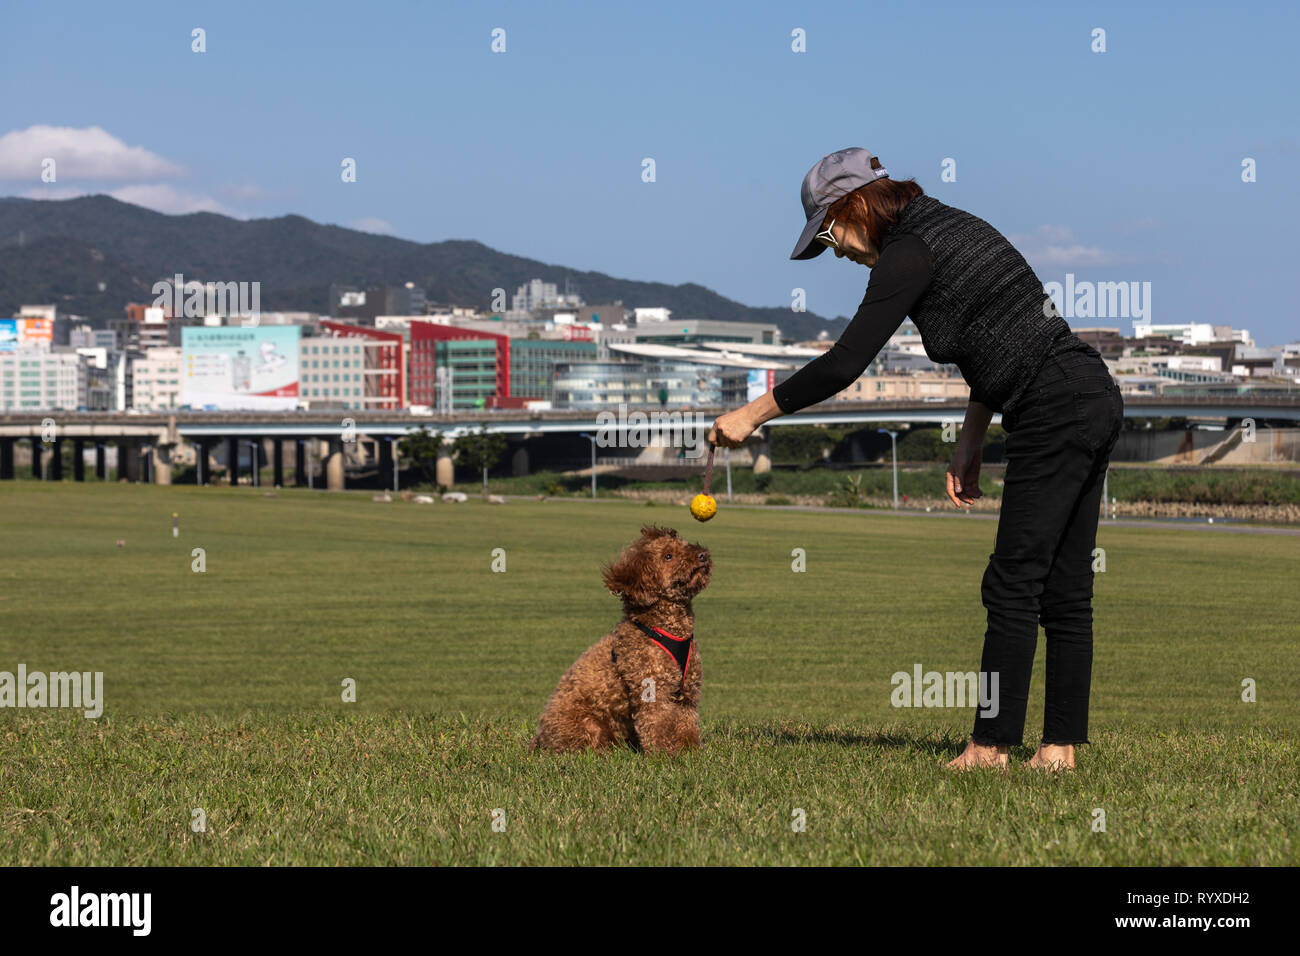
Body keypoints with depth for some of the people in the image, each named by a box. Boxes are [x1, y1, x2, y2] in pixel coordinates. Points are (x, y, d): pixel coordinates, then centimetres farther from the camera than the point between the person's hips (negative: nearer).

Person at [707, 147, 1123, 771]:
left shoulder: (908, 252, -11)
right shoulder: (949, 227, 18)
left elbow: (844, 364, -15)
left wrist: (754, 414, -6)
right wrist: (970, 442, 19)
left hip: (1056, 414, -10)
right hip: (1094, 401, 10)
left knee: (1013, 586, -4)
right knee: (1064, 593, 9)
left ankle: (991, 745, -1)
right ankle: (1061, 747, 12)